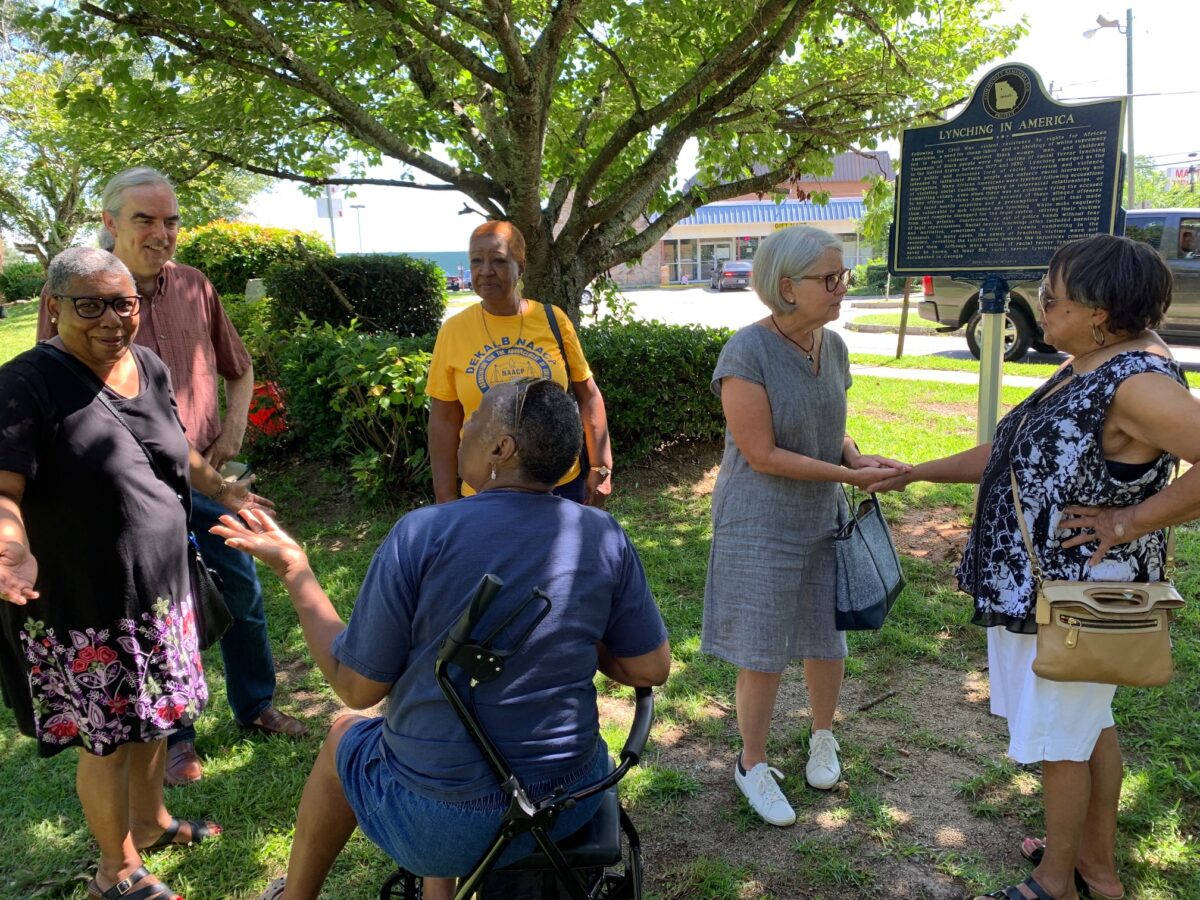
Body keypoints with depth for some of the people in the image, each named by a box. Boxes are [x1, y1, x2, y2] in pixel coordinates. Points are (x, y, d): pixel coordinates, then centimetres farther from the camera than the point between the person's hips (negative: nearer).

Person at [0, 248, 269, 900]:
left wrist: (224, 488, 24)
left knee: (153, 718, 23)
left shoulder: (149, 367, 2)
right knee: (107, 742, 10)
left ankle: (150, 821, 47)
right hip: (84, 608, -6)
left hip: (161, 589, 7)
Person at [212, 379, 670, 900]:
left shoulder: (422, 534, -20)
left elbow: (357, 688, -11)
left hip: (443, 824, -3)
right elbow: (652, 669, -3)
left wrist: (294, 570, -2)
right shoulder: (605, 537, -9)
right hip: (571, 802, 4)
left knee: (345, 737, 29)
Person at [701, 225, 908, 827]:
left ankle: (822, 738, 44)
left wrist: (858, 457, -8)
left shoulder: (832, 346, 1)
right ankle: (752, 765, 28)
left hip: (824, 518, 6)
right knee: (762, 658, 5)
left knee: (827, 640, 17)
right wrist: (850, 475, -19)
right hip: (762, 524, -6)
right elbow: (762, 455, -21)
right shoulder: (747, 352, -21)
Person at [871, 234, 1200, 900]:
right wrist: (918, 473, 14)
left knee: (1059, 740, 7)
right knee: (1089, 727, 22)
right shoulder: (1082, 371, 6)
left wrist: (1129, 521, -25)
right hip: (1043, 585, 10)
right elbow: (1013, 455, 13)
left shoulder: (1137, 382, -24)